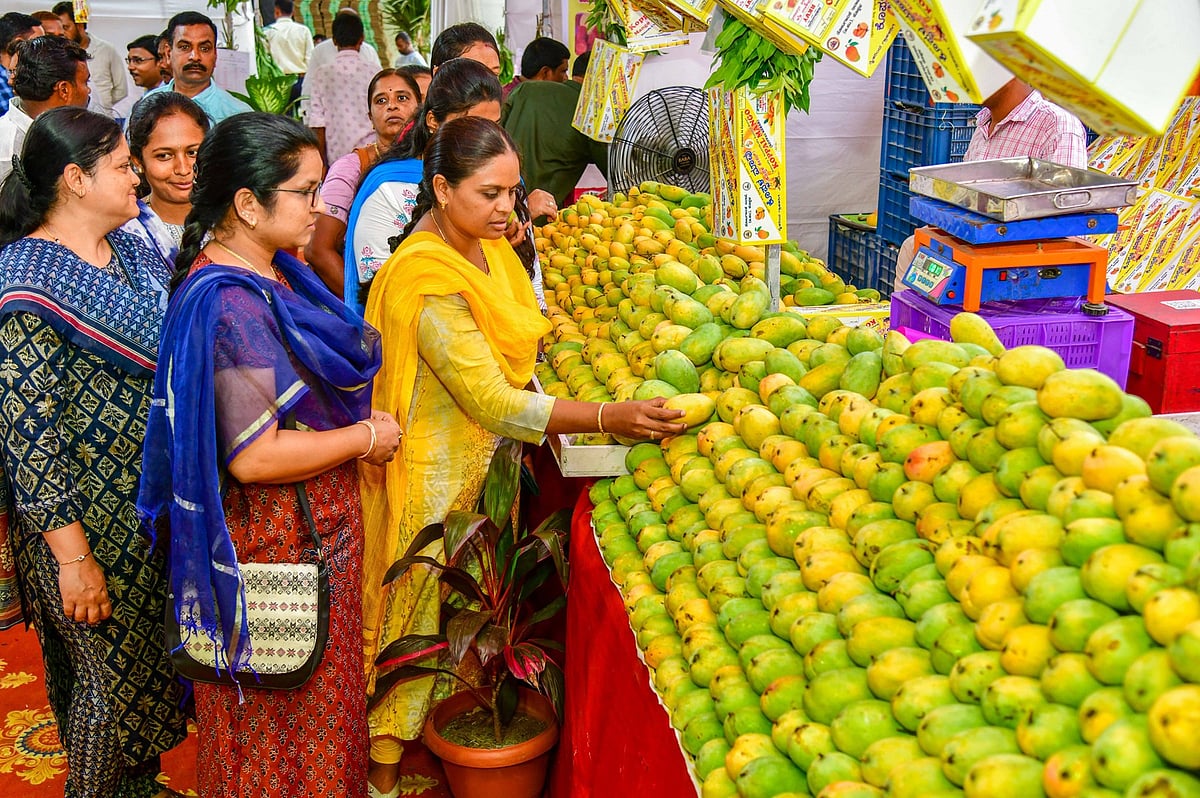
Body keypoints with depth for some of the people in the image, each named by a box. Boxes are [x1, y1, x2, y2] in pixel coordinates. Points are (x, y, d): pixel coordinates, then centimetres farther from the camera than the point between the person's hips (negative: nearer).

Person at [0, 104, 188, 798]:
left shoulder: (137, 254, 5)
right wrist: (72, 555, -20)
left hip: (158, 502, 8)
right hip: (89, 517, -7)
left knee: (153, 658, 20)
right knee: (109, 672, 8)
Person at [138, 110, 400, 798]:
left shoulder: (270, 272, 4)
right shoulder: (229, 305, -26)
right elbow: (254, 457, -28)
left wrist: (362, 420, 3)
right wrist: (368, 438, -16)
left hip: (317, 523, 9)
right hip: (278, 541, -9)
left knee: (321, 689, 25)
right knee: (287, 717, 11)